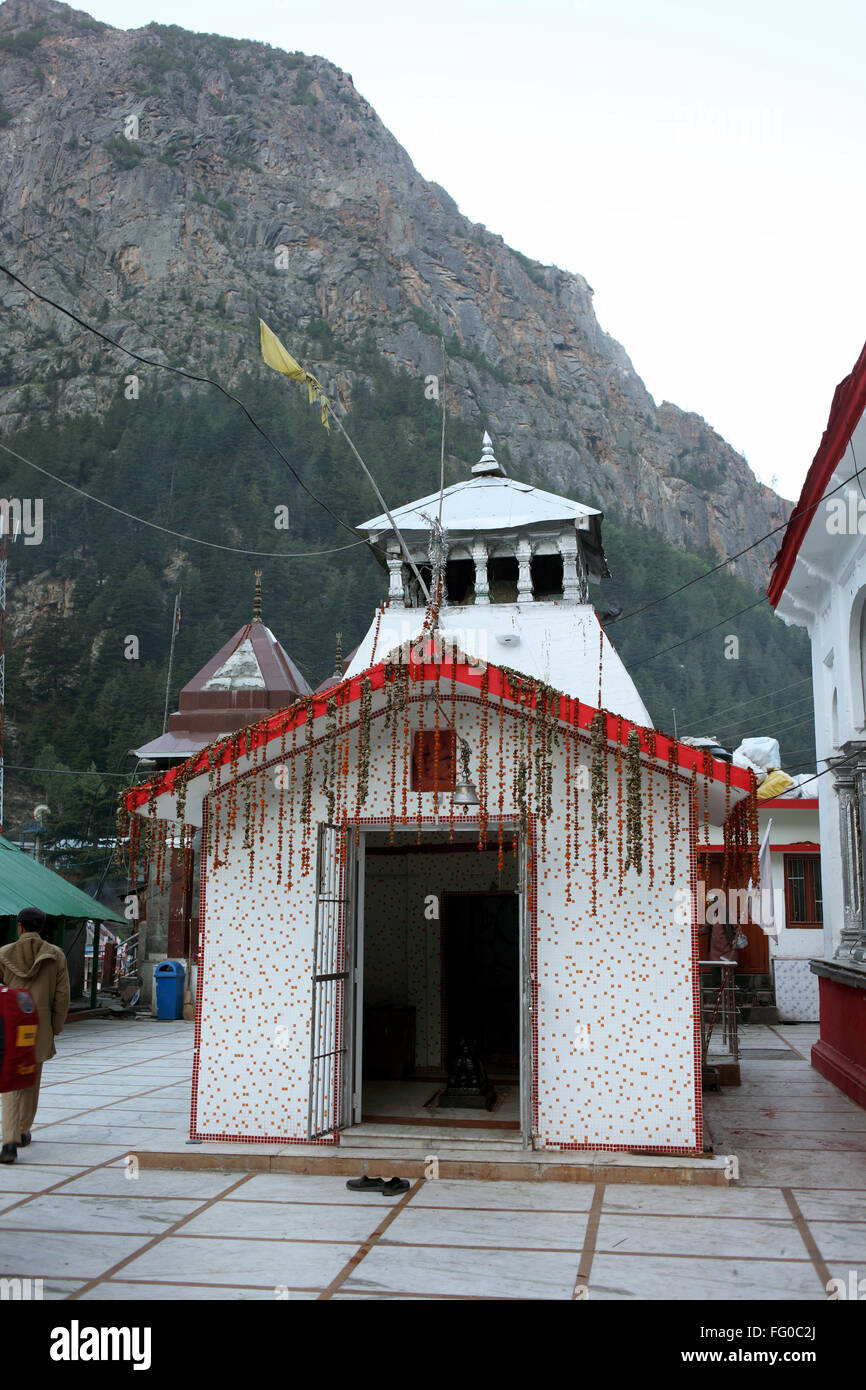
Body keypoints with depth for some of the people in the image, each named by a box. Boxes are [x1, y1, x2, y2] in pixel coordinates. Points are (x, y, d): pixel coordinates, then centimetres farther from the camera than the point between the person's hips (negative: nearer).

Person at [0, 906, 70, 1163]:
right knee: (32, 1080, 19)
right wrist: (55, 1029, 9)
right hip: (40, 1028, 1)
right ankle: (23, 1132, 32)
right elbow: (62, 996, -1)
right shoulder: (56, 955, -2)